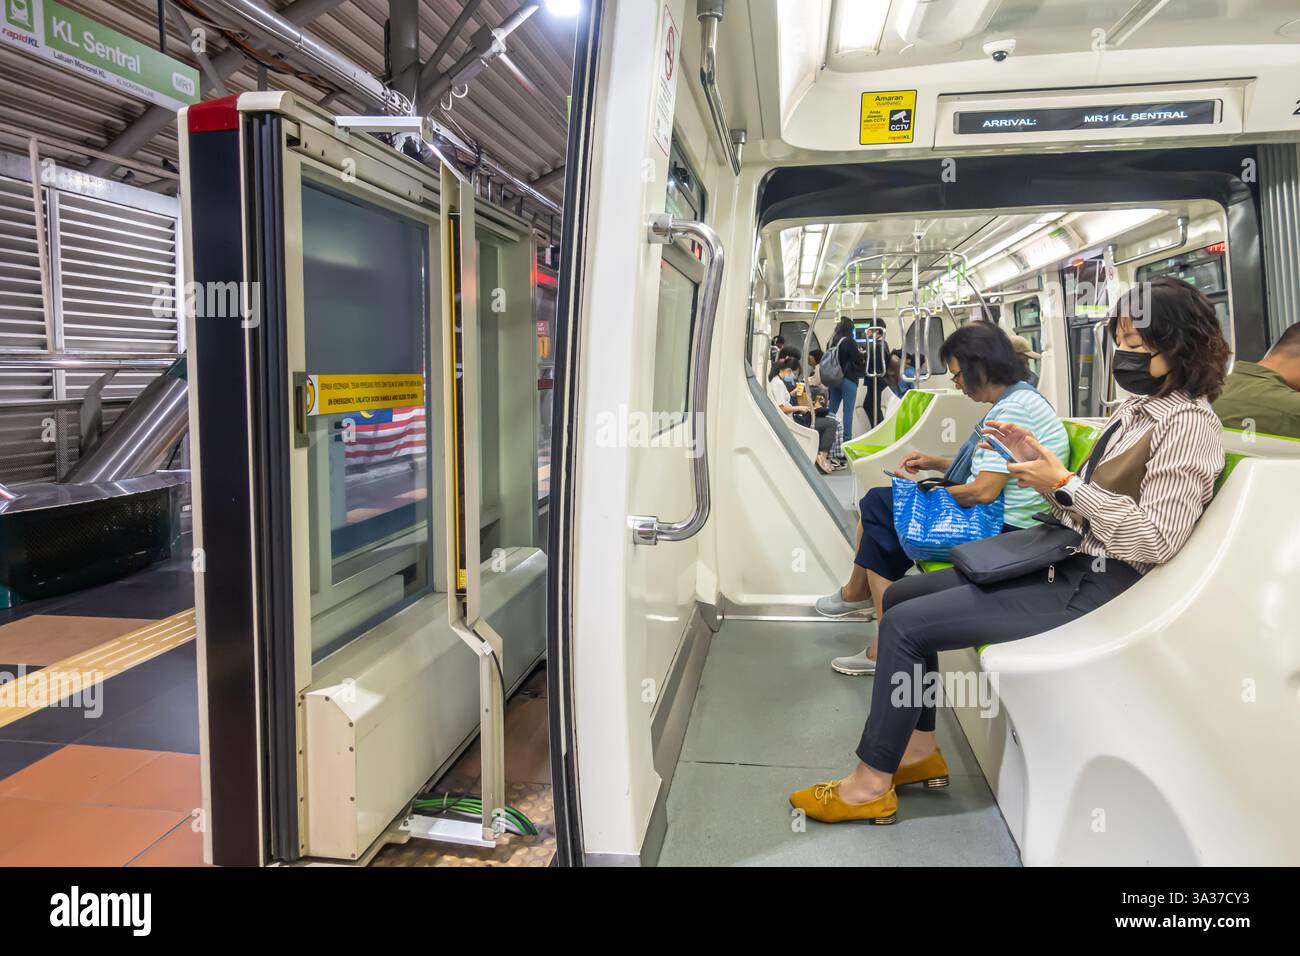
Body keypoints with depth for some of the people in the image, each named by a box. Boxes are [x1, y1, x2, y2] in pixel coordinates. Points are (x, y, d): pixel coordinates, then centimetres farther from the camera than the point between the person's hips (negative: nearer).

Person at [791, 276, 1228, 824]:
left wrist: (1064, 484, -19)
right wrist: (1038, 460, 0)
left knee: (905, 624, -15)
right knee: (901, 597, 9)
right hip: (1069, 565, 10)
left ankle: (871, 784, -2)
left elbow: (1156, 539, -21)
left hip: (1095, 589, -10)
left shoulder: (1188, 424, -12)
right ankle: (920, 751, 15)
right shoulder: (1135, 410, 15)